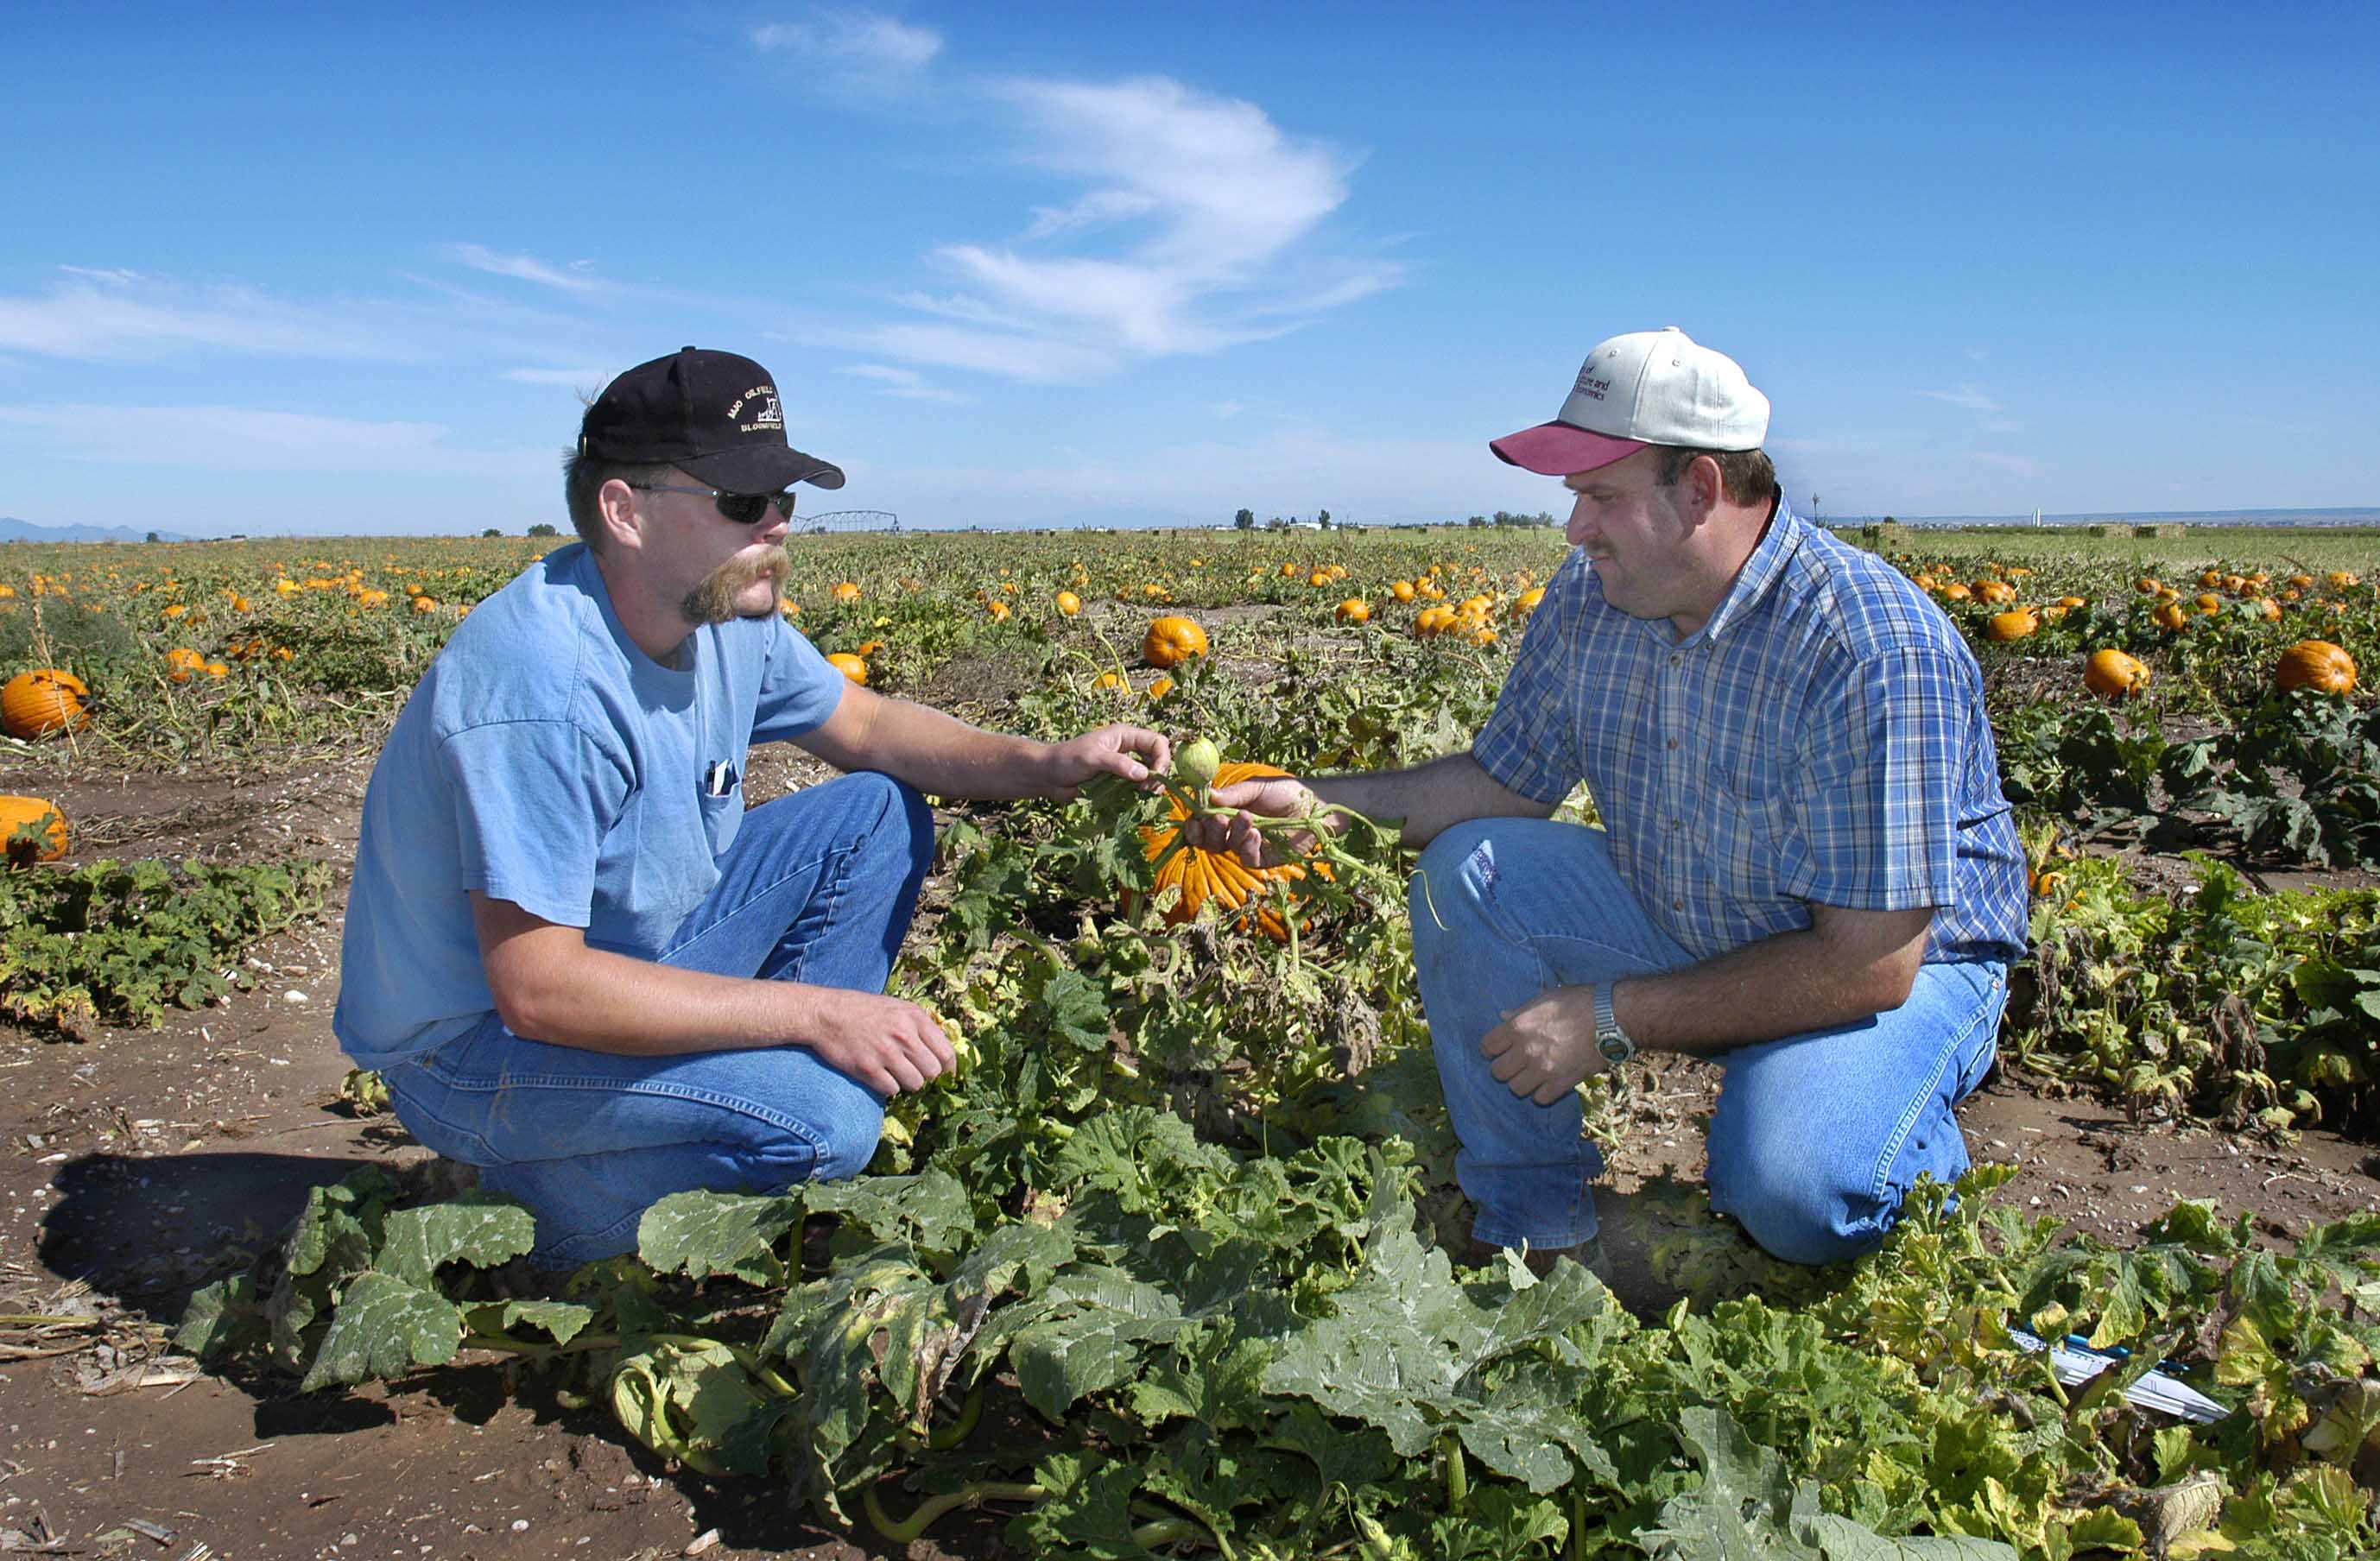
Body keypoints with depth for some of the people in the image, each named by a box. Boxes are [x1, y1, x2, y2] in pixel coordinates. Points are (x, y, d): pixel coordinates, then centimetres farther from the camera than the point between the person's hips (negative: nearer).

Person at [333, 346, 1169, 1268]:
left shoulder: (726, 617, -5)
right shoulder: (541, 683, -31)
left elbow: (863, 725, 11)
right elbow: (539, 991, -32)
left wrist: (1044, 764, -6)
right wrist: (815, 1010, -29)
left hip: (633, 956, 8)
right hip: (476, 1045, -8)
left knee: (880, 813, 3)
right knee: (824, 1117, -29)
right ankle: (540, 1206, -5)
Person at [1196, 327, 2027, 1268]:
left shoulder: (1875, 651, -30)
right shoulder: (1589, 598, -8)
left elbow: (1871, 964, -30)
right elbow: (1505, 782, 4)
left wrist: (1613, 1018, -27)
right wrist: (1315, 804, -10)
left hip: (1901, 962, -6)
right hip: (1678, 924, 6)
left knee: (1786, 1191, -33)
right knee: (1465, 874, -12)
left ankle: (1920, 1158, 6)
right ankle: (1535, 1230, -1)